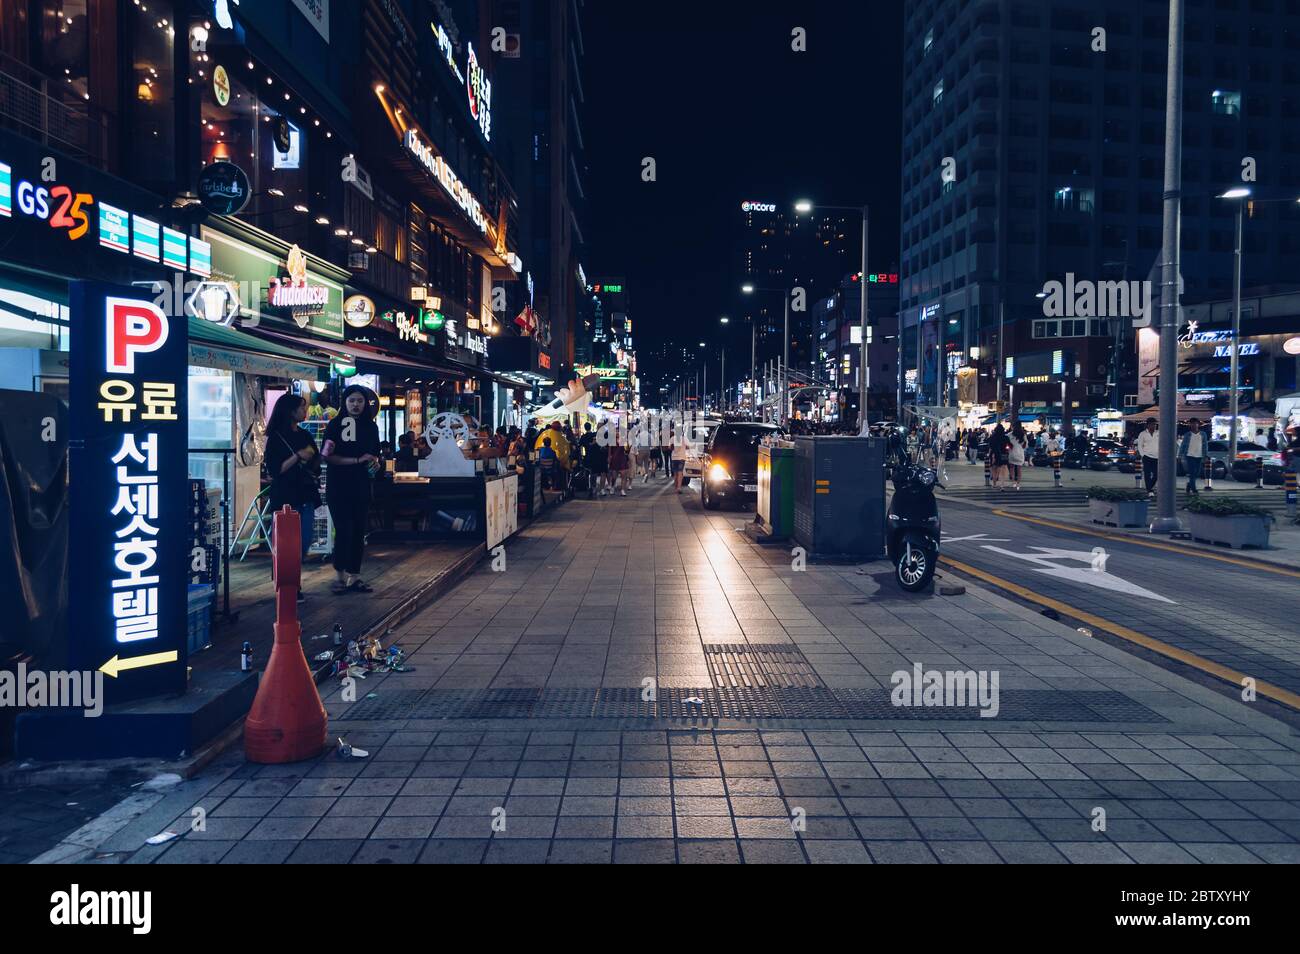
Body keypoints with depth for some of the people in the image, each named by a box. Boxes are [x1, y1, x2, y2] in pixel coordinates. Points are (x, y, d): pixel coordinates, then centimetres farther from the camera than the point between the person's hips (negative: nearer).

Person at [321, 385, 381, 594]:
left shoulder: (371, 427, 10)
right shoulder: (334, 425, -2)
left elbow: (375, 454, 19)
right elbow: (328, 457, -9)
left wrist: (375, 463, -4)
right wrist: (357, 460, -18)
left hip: (361, 486, 4)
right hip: (338, 486, -4)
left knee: (359, 531, 5)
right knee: (344, 530, -7)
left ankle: (355, 577, 12)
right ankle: (340, 575, 6)